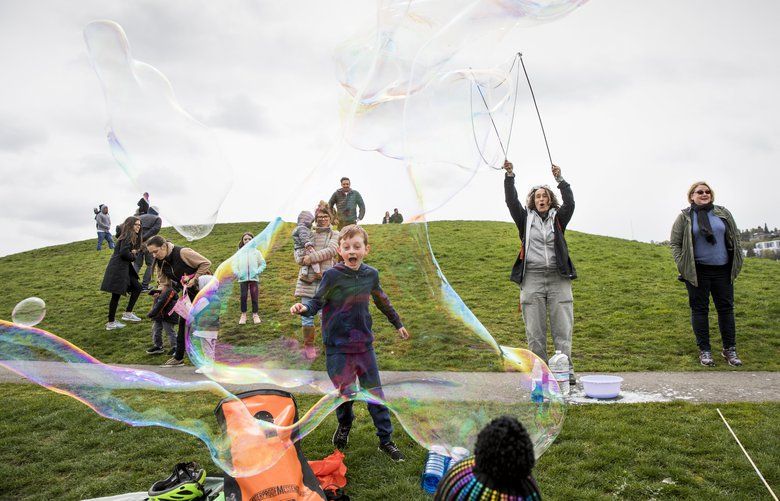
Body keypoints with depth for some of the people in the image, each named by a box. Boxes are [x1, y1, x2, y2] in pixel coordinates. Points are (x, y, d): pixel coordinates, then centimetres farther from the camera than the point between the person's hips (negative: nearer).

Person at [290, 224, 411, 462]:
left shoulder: (371, 274, 1)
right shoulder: (333, 275, -13)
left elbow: (382, 301, 18)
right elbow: (317, 302, -7)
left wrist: (398, 323, 28)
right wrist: (304, 308, -30)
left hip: (364, 343, 4)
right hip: (338, 346, -4)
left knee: (375, 391, 8)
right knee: (345, 392, 0)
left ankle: (386, 440, 21)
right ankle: (345, 425, 33)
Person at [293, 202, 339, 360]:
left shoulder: (334, 235, 8)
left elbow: (331, 250, -10)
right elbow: (297, 251, 11)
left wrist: (311, 258, -15)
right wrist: (302, 259, -11)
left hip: (325, 278, -2)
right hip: (308, 278, 2)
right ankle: (308, 346, 13)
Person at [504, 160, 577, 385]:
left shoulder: (558, 219, 13)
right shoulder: (526, 219, 12)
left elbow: (569, 203, -4)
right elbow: (511, 202, 1)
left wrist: (560, 179, -12)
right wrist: (510, 176, -9)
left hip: (558, 278, 0)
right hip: (532, 278, 0)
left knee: (562, 329, -1)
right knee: (535, 332, 0)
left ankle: (566, 371, 4)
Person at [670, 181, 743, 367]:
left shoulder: (723, 213, 7)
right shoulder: (684, 217, -1)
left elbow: (735, 237, 12)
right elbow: (675, 243, 1)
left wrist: (736, 263, 6)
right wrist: (682, 266, -8)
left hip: (722, 270, 3)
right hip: (698, 272, -3)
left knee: (726, 308, 7)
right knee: (700, 309, 3)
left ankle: (729, 349, 18)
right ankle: (704, 350, 12)